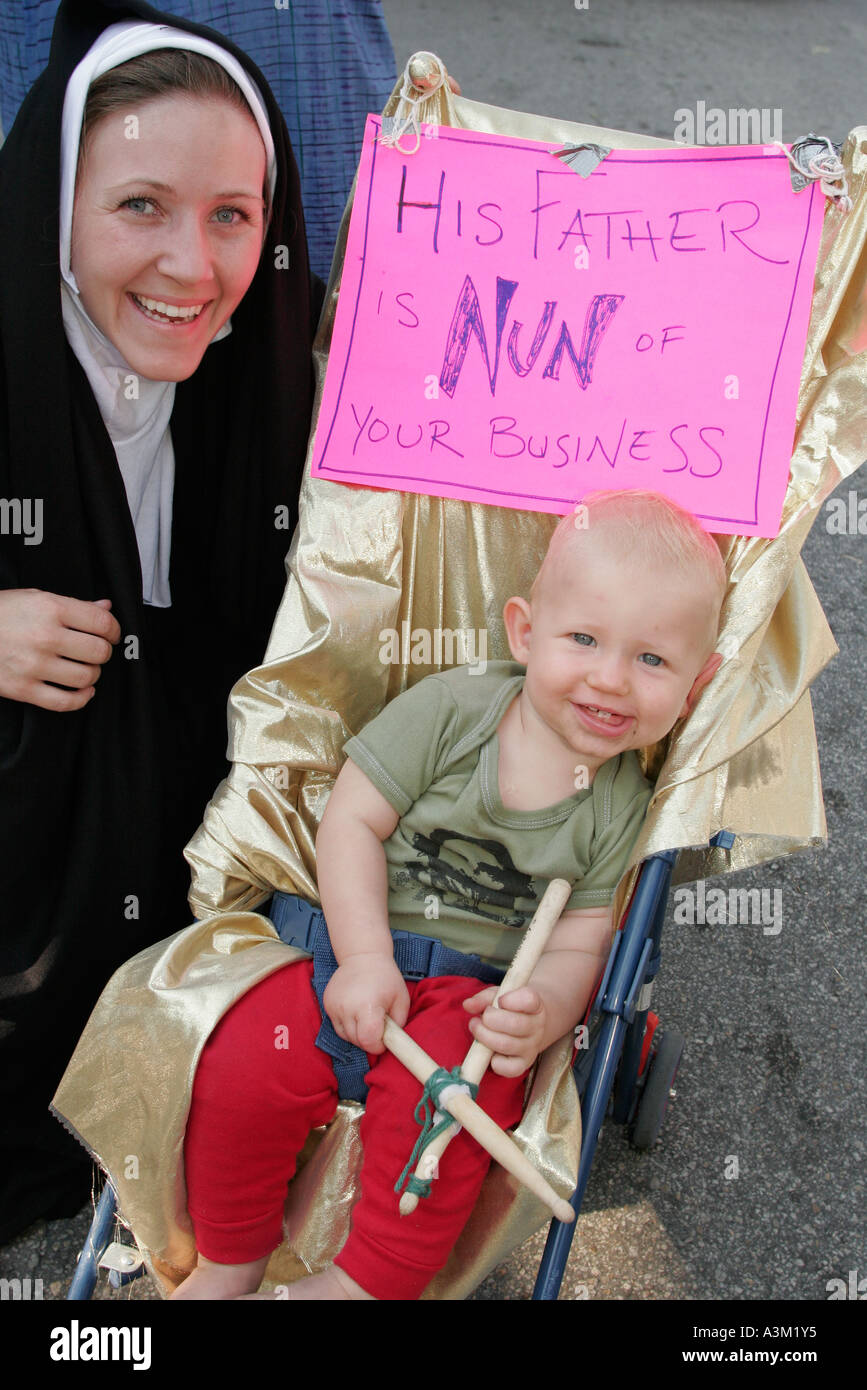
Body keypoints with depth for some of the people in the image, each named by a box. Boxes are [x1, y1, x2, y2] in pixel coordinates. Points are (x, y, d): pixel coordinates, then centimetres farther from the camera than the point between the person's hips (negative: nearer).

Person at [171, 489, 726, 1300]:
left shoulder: (621, 808, -2)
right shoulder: (451, 709, -8)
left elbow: (578, 944, -1)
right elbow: (352, 819, -9)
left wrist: (543, 1012, -25)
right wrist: (365, 958, -19)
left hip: (476, 992, 0)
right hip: (356, 941, 0)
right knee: (242, 1068, -23)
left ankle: (364, 1281, -5)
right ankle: (230, 1262, 5)